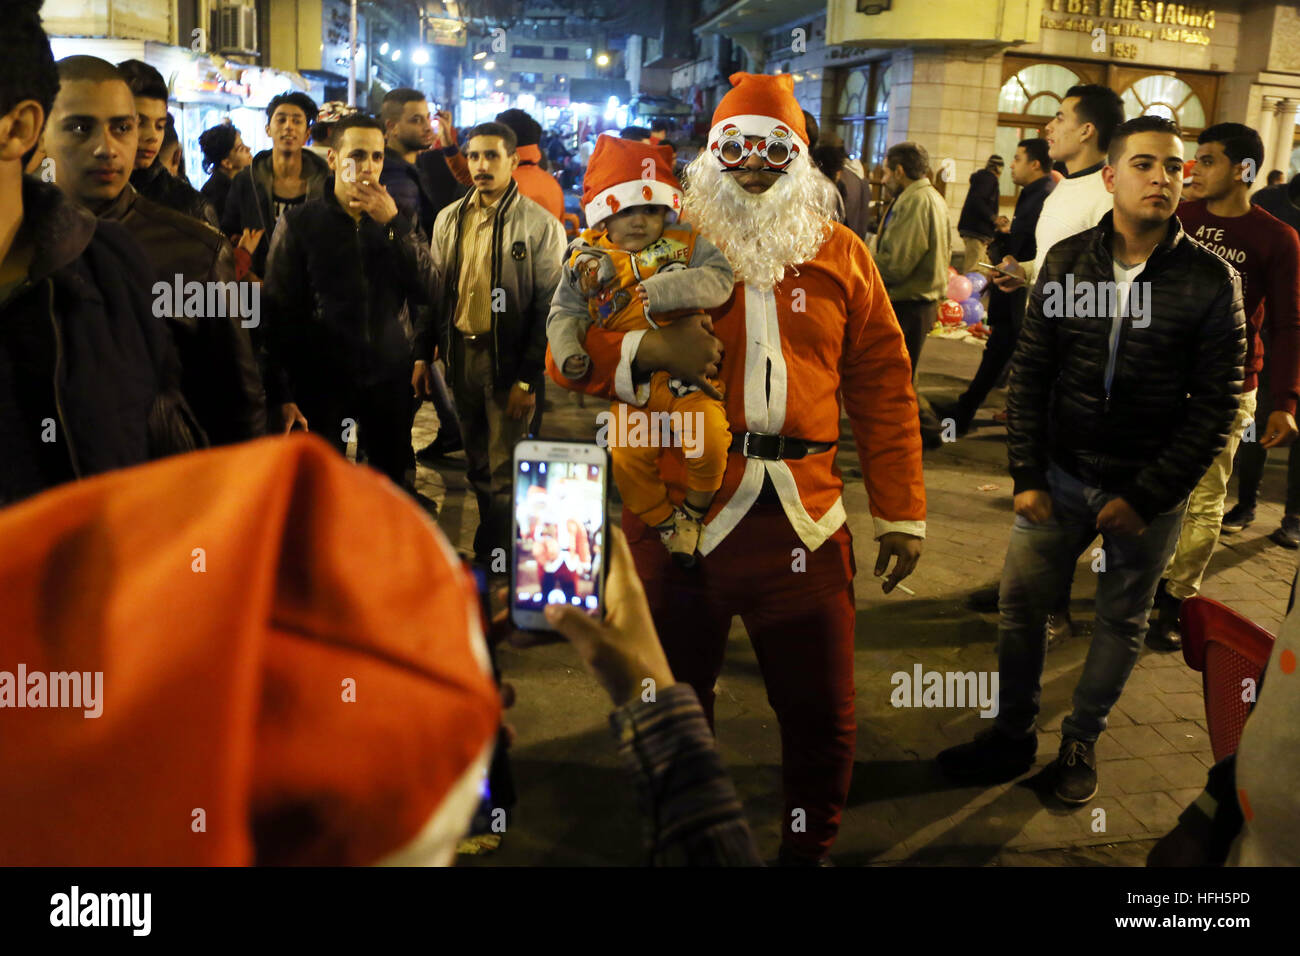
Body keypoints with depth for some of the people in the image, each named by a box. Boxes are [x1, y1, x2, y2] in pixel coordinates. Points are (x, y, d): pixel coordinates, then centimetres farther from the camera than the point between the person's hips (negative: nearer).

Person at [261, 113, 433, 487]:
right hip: (322, 381, -2)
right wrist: (283, 393, -7)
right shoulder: (299, 223, -1)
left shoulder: (398, 221, 8)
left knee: (393, 482, 7)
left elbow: (426, 290, -5)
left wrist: (394, 223, -15)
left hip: (389, 377, 2)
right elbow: (279, 312, -2)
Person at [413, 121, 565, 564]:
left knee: (502, 472, 2)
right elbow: (434, 290, 13)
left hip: (508, 359, -5)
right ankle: (494, 548, 31)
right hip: (460, 353, 5)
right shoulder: (449, 219, 8)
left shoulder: (540, 225, -9)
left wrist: (528, 378, -13)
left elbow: (547, 307, -10)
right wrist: (423, 354, 7)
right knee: (477, 464, 15)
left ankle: (491, 555, 17)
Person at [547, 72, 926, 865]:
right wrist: (650, 347, -18)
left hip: (805, 520, 1)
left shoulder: (842, 255, 9)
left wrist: (902, 513, 7)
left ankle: (810, 849, 37)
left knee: (823, 716, 10)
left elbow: (883, 387, 9)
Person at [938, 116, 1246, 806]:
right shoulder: (1067, 260, -2)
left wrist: (1144, 499, -12)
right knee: (1019, 605, 6)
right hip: (1061, 476, 2)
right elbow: (1030, 372, 1)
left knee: (1121, 622, 13)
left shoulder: (1211, 280, -9)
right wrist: (1027, 477, -4)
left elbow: (1216, 406, -8)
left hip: (1149, 494, -2)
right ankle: (1012, 737, 26)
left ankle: (1081, 742, 34)